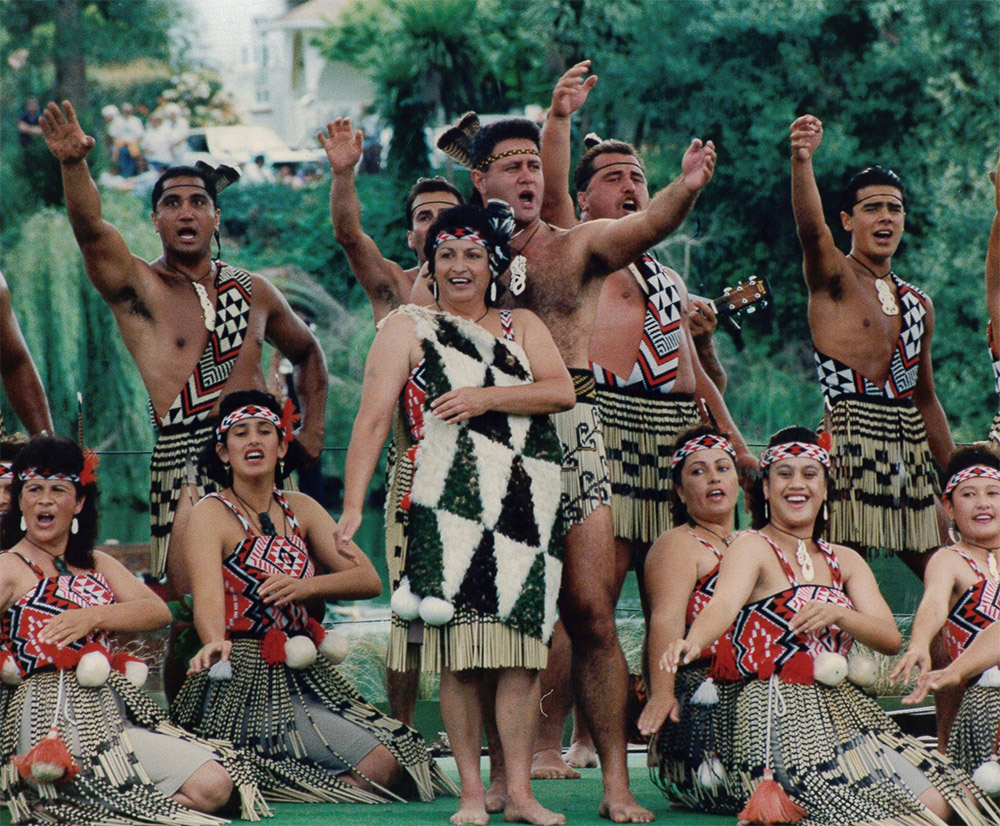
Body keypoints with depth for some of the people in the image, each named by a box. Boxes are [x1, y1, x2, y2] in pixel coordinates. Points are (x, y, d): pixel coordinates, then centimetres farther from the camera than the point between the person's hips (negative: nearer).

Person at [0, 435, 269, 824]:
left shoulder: (97, 565, 20)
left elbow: (158, 611, 3)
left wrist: (92, 617, -11)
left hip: (112, 712, 8)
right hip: (53, 722, -8)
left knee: (216, 784, -6)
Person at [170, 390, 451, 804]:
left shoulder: (301, 510, 11)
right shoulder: (212, 513, -7)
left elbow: (369, 580, 0)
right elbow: (208, 594, -26)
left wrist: (305, 587, -20)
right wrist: (215, 643, -48)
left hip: (304, 677, 7)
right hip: (244, 681, -7)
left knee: (403, 757, -6)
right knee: (378, 761, -19)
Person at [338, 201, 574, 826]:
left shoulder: (522, 325, 19)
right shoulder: (407, 329, 9)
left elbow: (563, 391, 3)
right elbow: (373, 420, 0)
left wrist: (488, 397, -10)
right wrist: (353, 507, -10)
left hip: (530, 503, 3)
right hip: (452, 502, -2)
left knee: (523, 647, -2)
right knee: (461, 649, -5)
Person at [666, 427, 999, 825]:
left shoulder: (844, 561, 16)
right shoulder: (753, 547, -3)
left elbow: (891, 638, 1)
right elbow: (724, 604, -25)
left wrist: (835, 614, -20)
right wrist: (693, 643, -49)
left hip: (847, 711, 7)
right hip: (782, 714, -7)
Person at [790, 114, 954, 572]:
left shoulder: (918, 304, 19)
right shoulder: (834, 278, 1)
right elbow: (811, 229, -22)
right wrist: (802, 161, -40)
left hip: (910, 442, 6)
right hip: (851, 429, -6)